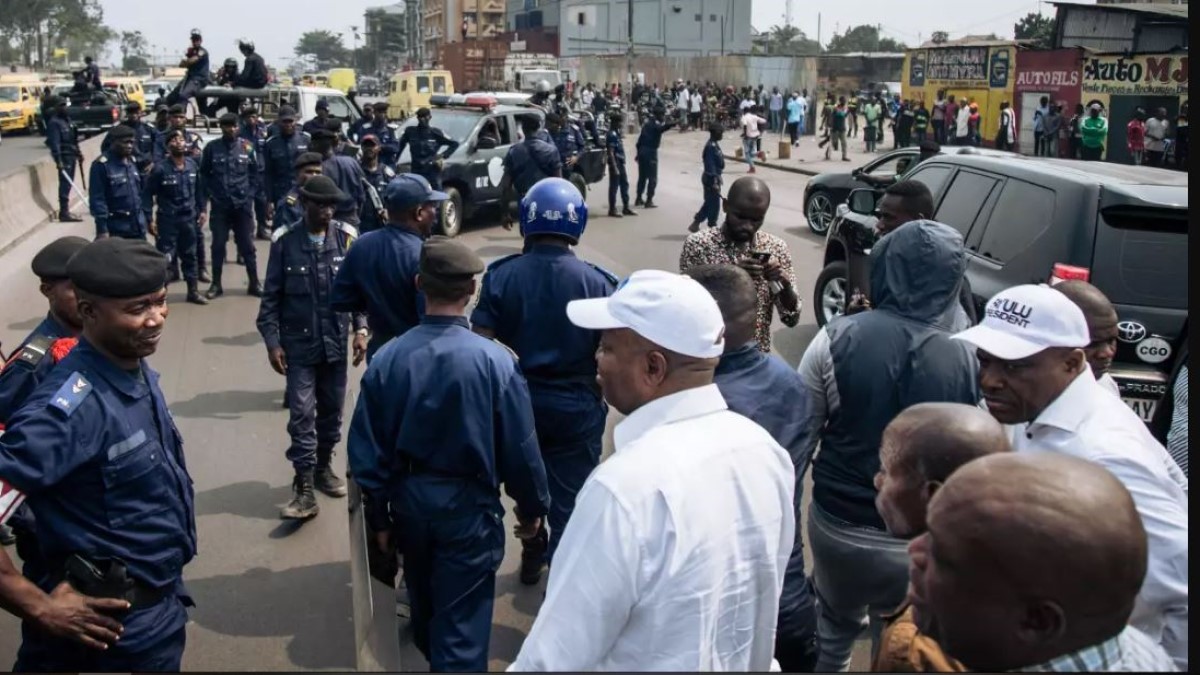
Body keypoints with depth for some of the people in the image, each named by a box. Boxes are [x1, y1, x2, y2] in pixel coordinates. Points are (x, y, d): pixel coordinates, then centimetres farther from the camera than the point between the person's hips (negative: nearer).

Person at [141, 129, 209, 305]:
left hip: (189, 218, 5)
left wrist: (202, 210, 10)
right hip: (167, 220, -5)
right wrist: (149, 219, -14)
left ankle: (193, 291, 26)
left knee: (189, 255, 15)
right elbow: (147, 194, -10)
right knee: (165, 257, -4)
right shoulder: (160, 169, -13)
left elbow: (198, 190, 13)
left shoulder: (193, 165, 1)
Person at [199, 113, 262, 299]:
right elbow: (204, 174, 5)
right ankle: (216, 284, 16)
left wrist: (250, 194, -3)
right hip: (219, 205, 0)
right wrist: (208, 196, -2)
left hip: (243, 204, 0)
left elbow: (256, 174, 5)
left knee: (247, 244, 7)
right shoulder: (212, 148, -1)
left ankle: (254, 284, 16)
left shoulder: (247, 147, 0)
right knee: (218, 245, 6)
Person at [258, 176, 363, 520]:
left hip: (336, 341, 2)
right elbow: (271, 296, -2)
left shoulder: (346, 237, -4)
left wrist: (361, 330, -5)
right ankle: (304, 488, 0)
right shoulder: (284, 241, -7)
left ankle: (323, 467, 34)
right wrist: (272, 342, -6)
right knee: (302, 413, -4)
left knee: (332, 410, 14)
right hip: (299, 342, -2)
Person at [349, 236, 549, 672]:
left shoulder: (387, 359, -12)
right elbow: (520, 448, -14)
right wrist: (532, 506, 4)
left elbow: (366, 449, -5)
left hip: (409, 500, 4)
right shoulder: (495, 361, -20)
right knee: (462, 624, 6)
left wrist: (380, 516, 8)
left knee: (425, 606, 28)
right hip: (469, 505, -4)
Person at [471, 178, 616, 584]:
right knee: (569, 499, 12)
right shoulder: (596, 283, -14)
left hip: (518, 401, 3)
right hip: (576, 407, -3)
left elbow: (480, 343, -11)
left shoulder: (501, 276, -10)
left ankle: (532, 558, 43)